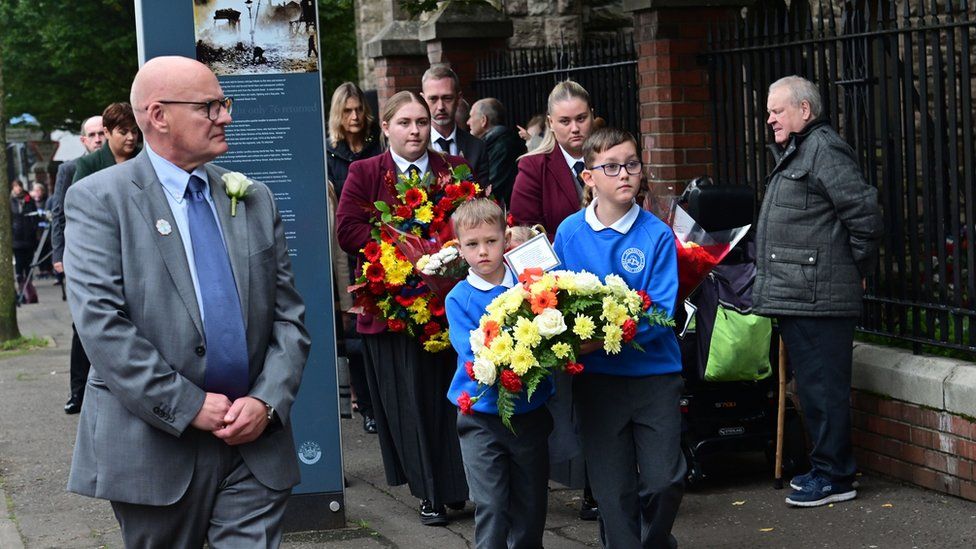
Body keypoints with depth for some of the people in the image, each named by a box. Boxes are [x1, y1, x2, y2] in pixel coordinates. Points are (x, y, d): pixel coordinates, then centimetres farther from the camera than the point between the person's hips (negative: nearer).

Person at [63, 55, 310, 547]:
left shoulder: (255, 199, 11)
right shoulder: (98, 200, -4)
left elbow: (290, 316, 9)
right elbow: (100, 322, -14)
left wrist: (267, 402, -7)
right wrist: (188, 407, -16)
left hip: (255, 441, 3)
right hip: (154, 446, -3)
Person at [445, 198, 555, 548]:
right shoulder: (459, 299, -5)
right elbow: (471, 353, -14)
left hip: (530, 411, 2)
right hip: (482, 415, -2)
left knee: (531, 503, 13)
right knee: (491, 507, -3)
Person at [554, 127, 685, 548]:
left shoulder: (657, 235, -9)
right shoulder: (569, 233, -2)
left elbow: (663, 311, -13)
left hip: (655, 372, -1)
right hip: (595, 377, 1)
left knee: (664, 482, 2)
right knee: (613, 490, 7)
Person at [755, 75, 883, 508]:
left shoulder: (824, 151, -13)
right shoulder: (793, 155, 21)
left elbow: (865, 214, -18)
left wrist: (858, 268, -8)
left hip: (817, 296, -11)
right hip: (793, 295, 11)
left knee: (822, 386, -5)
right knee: (811, 386, 16)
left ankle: (835, 476, 1)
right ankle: (825, 467, 25)